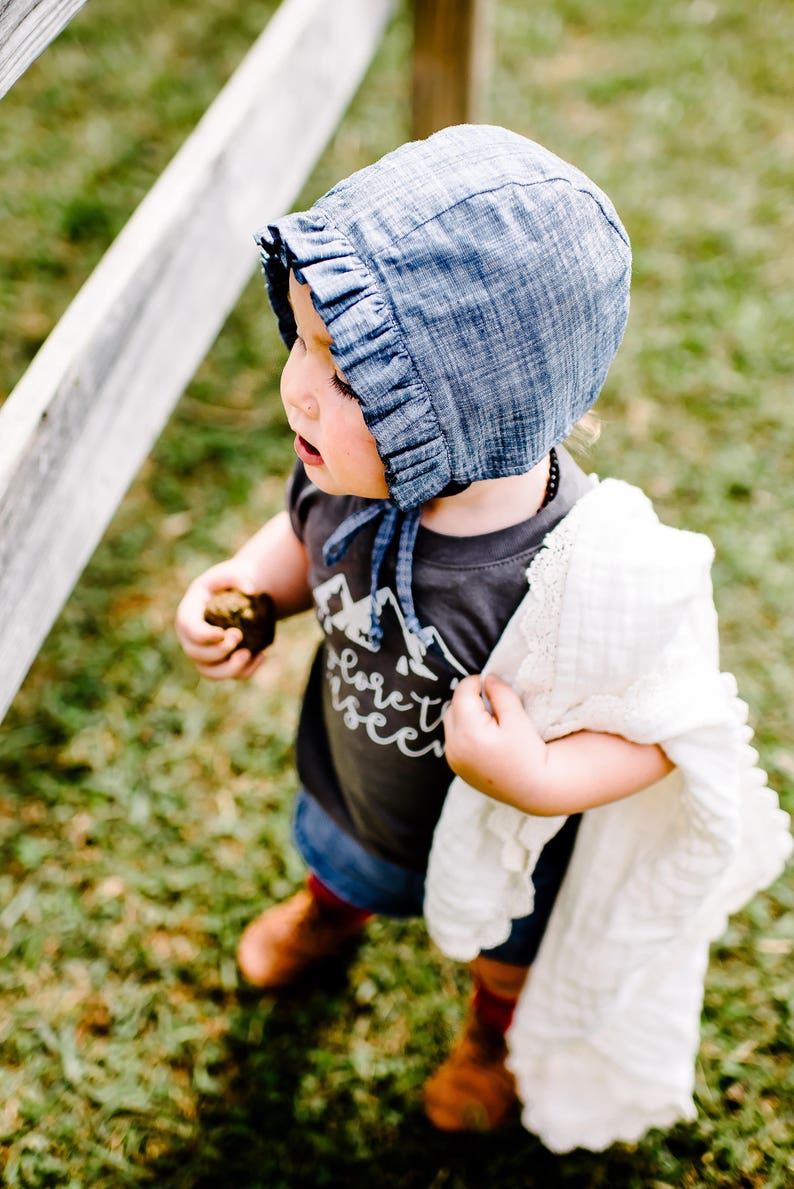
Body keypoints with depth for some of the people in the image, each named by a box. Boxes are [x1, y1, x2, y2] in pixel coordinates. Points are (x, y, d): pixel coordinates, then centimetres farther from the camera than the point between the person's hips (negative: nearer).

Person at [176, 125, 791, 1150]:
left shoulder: (584, 576, -44)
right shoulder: (351, 455, -28)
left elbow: (664, 728, -28)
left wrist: (538, 779, -42)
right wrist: (241, 589, -22)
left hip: (503, 845, -3)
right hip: (351, 784, 4)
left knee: (505, 951, 33)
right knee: (339, 860, 39)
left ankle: (499, 1025, 69)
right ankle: (331, 907, 77)